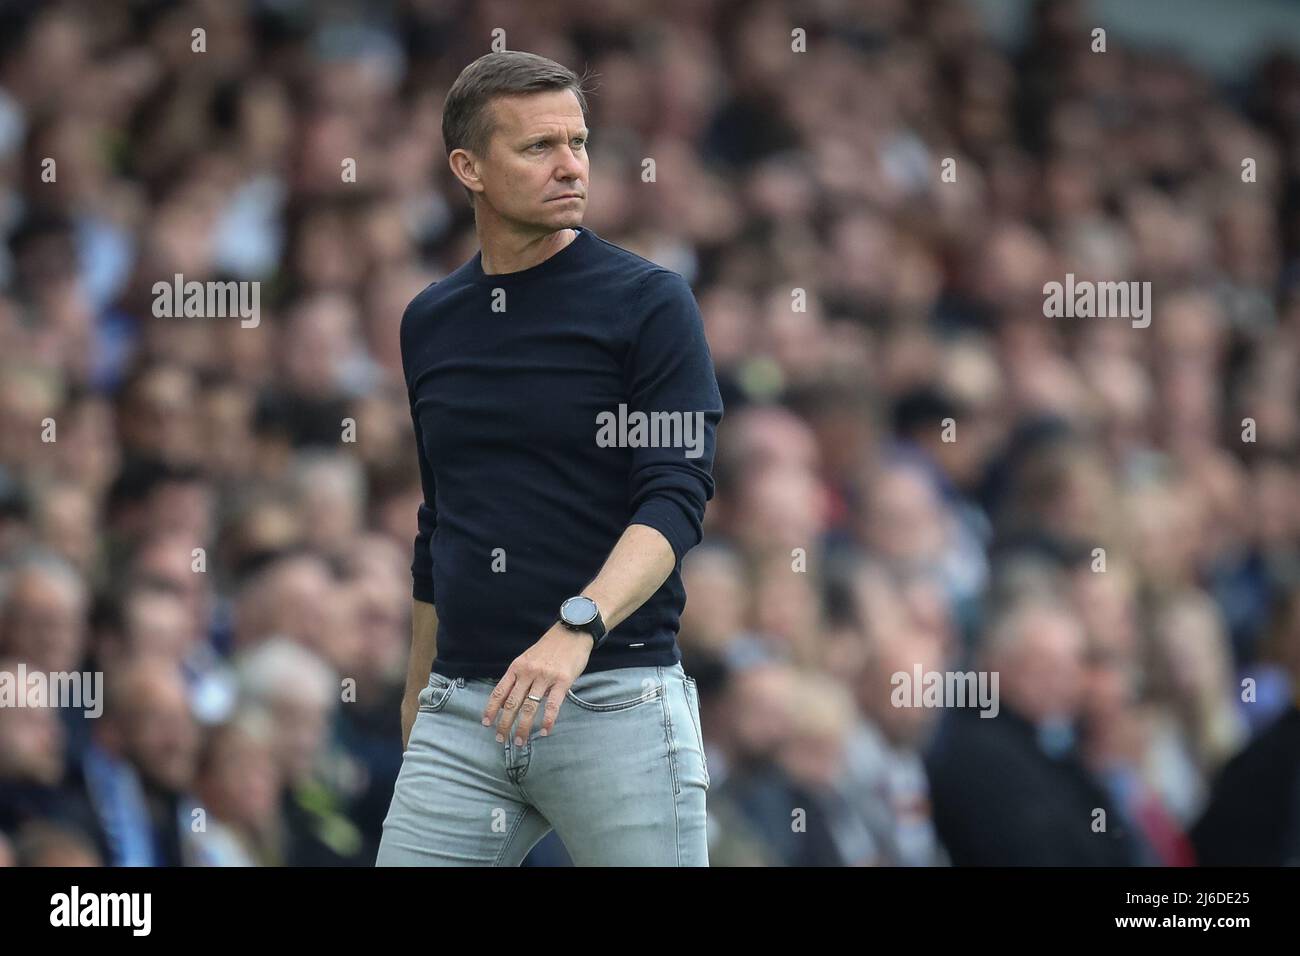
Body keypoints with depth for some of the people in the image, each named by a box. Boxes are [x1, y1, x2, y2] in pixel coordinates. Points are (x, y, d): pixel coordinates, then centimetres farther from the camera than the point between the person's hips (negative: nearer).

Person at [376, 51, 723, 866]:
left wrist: (577, 629, -29)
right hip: (462, 709, 5)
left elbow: (675, 500, -13)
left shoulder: (649, 303, -3)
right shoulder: (430, 323, 13)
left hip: (616, 702, -5)